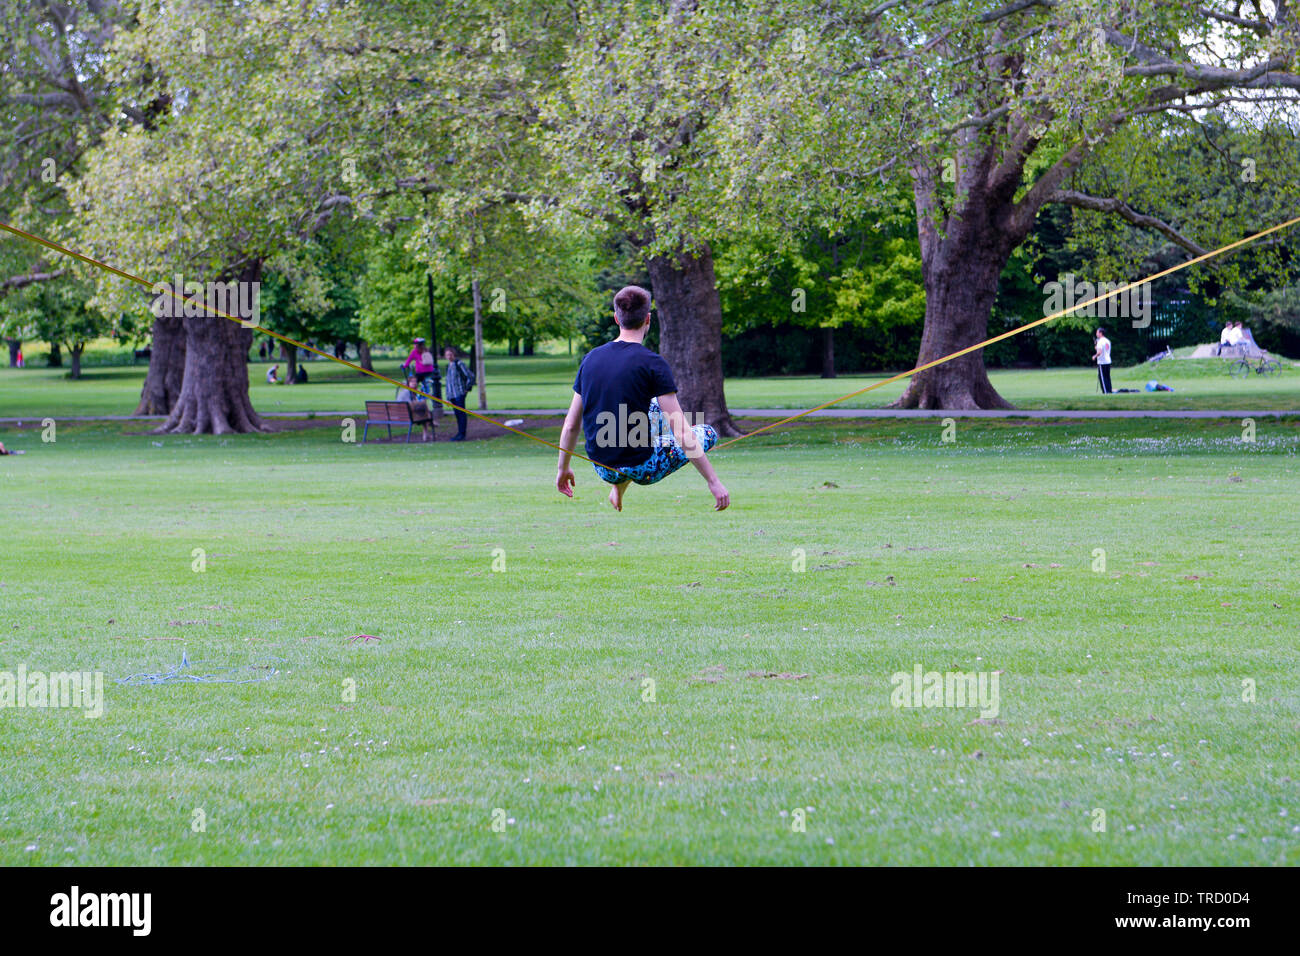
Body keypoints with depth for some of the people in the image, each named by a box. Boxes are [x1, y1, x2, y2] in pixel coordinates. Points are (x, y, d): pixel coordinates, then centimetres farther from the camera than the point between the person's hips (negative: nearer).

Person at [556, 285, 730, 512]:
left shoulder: (590, 359, 2)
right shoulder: (653, 364, -14)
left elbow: (571, 425, 8)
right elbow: (681, 433, -17)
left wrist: (563, 469, 24)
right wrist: (713, 482, -12)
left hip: (603, 469, 6)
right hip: (641, 470, -6)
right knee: (708, 433, 14)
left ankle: (619, 486, 22)